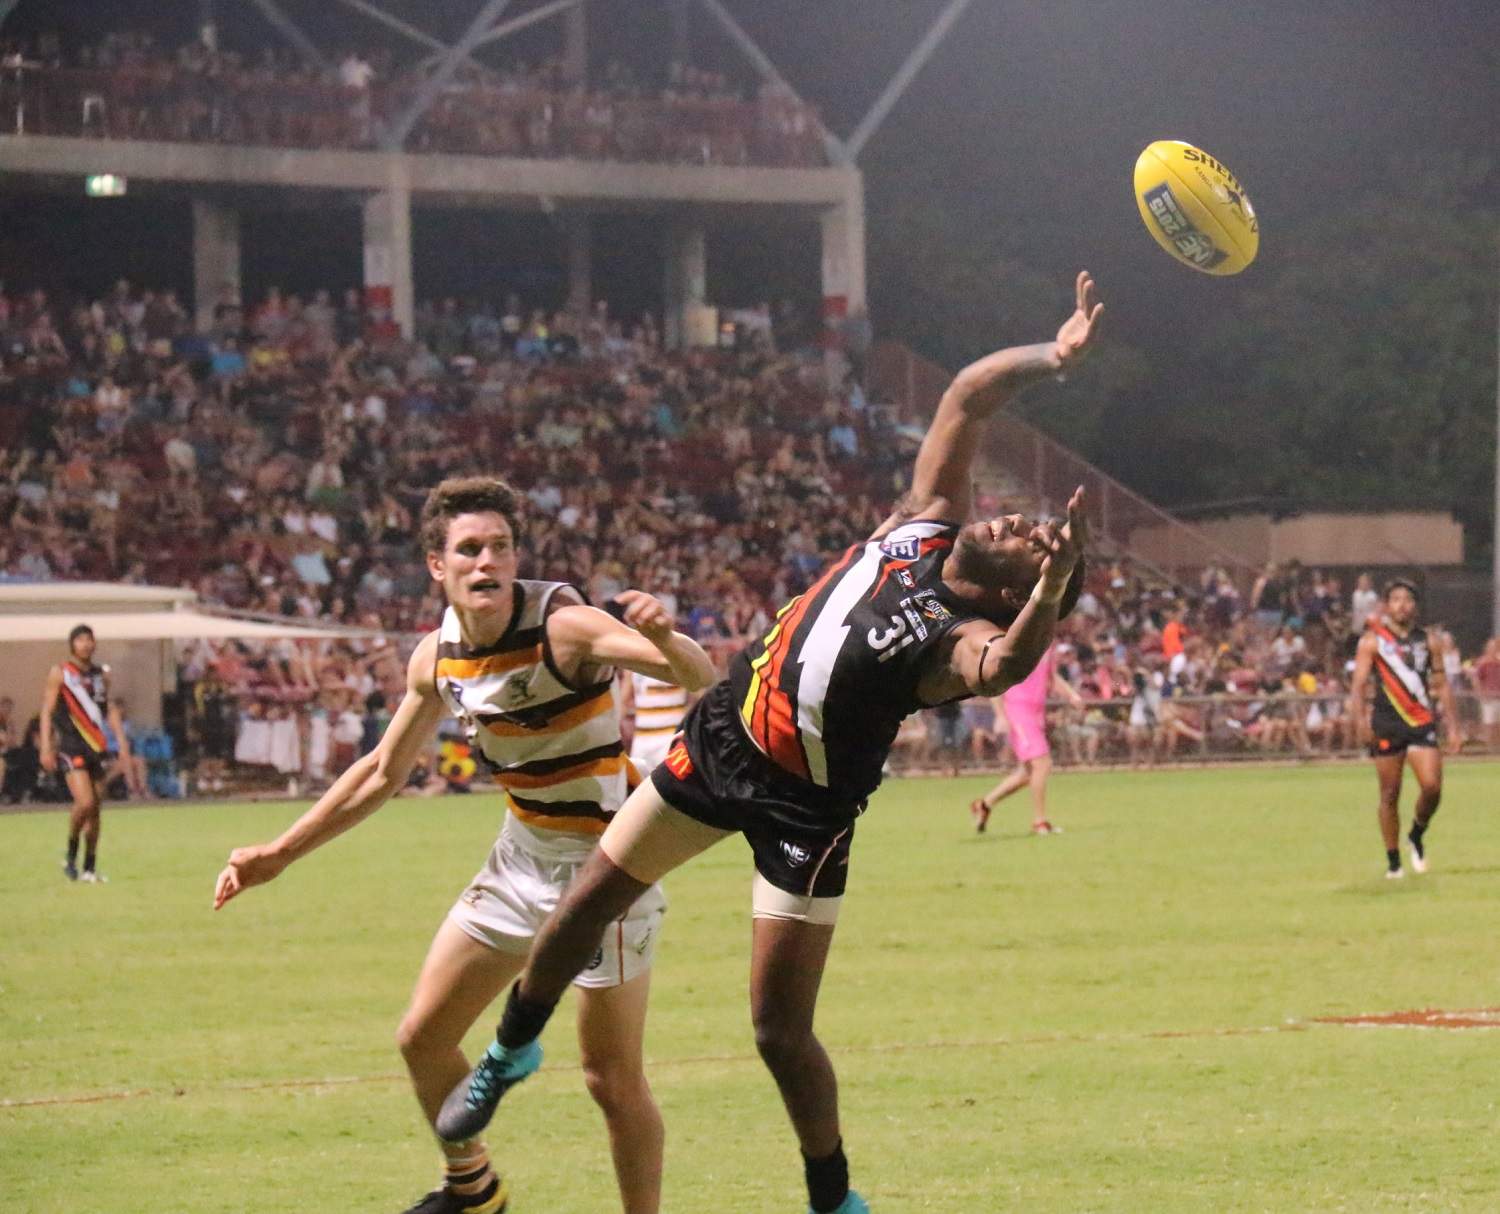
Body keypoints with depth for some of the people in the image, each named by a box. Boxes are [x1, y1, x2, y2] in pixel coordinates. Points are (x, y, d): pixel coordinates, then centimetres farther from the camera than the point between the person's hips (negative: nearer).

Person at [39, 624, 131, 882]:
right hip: (71, 747, -5)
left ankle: (90, 868, 13)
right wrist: (45, 747, -9)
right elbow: (47, 710, -2)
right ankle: (71, 856, 0)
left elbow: (111, 709, 18)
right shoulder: (59, 673, 0)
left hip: (97, 747, 5)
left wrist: (122, 742, 9)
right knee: (84, 803, -20)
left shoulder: (101, 674, 14)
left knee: (95, 808, 5)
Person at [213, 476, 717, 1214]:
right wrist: (280, 854, 14)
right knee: (422, 1037, 11)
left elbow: (700, 678, -32)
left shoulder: (563, 628, -22)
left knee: (612, 1078, -8)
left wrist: (664, 638, -55)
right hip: (522, 855, 7)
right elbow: (384, 771, 12)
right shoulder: (438, 656, -2)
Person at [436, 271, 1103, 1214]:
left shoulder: (964, 637, -23)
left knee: (780, 1029, -6)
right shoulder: (930, 524, -6)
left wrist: (1054, 584, -61)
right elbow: (968, 396, -2)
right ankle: (514, 1051, 40)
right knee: (588, 903, 13)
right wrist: (1056, 358, -12)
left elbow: (1005, 666, -49)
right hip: (726, 729, 6)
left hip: (803, 808, -6)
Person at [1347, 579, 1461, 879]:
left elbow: (1442, 685, 12)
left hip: (1422, 722, 2)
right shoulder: (1372, 641, 0)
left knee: (1432, 786, -13)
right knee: (1390, 795, 0)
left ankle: (1417, 837, 15)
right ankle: (1393, 862, 10)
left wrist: (1453, 727, 7)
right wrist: (1360, 721, -19)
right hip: (1387, 725, -2)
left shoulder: (1428, 641, 9)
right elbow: (1358, 685, -4)